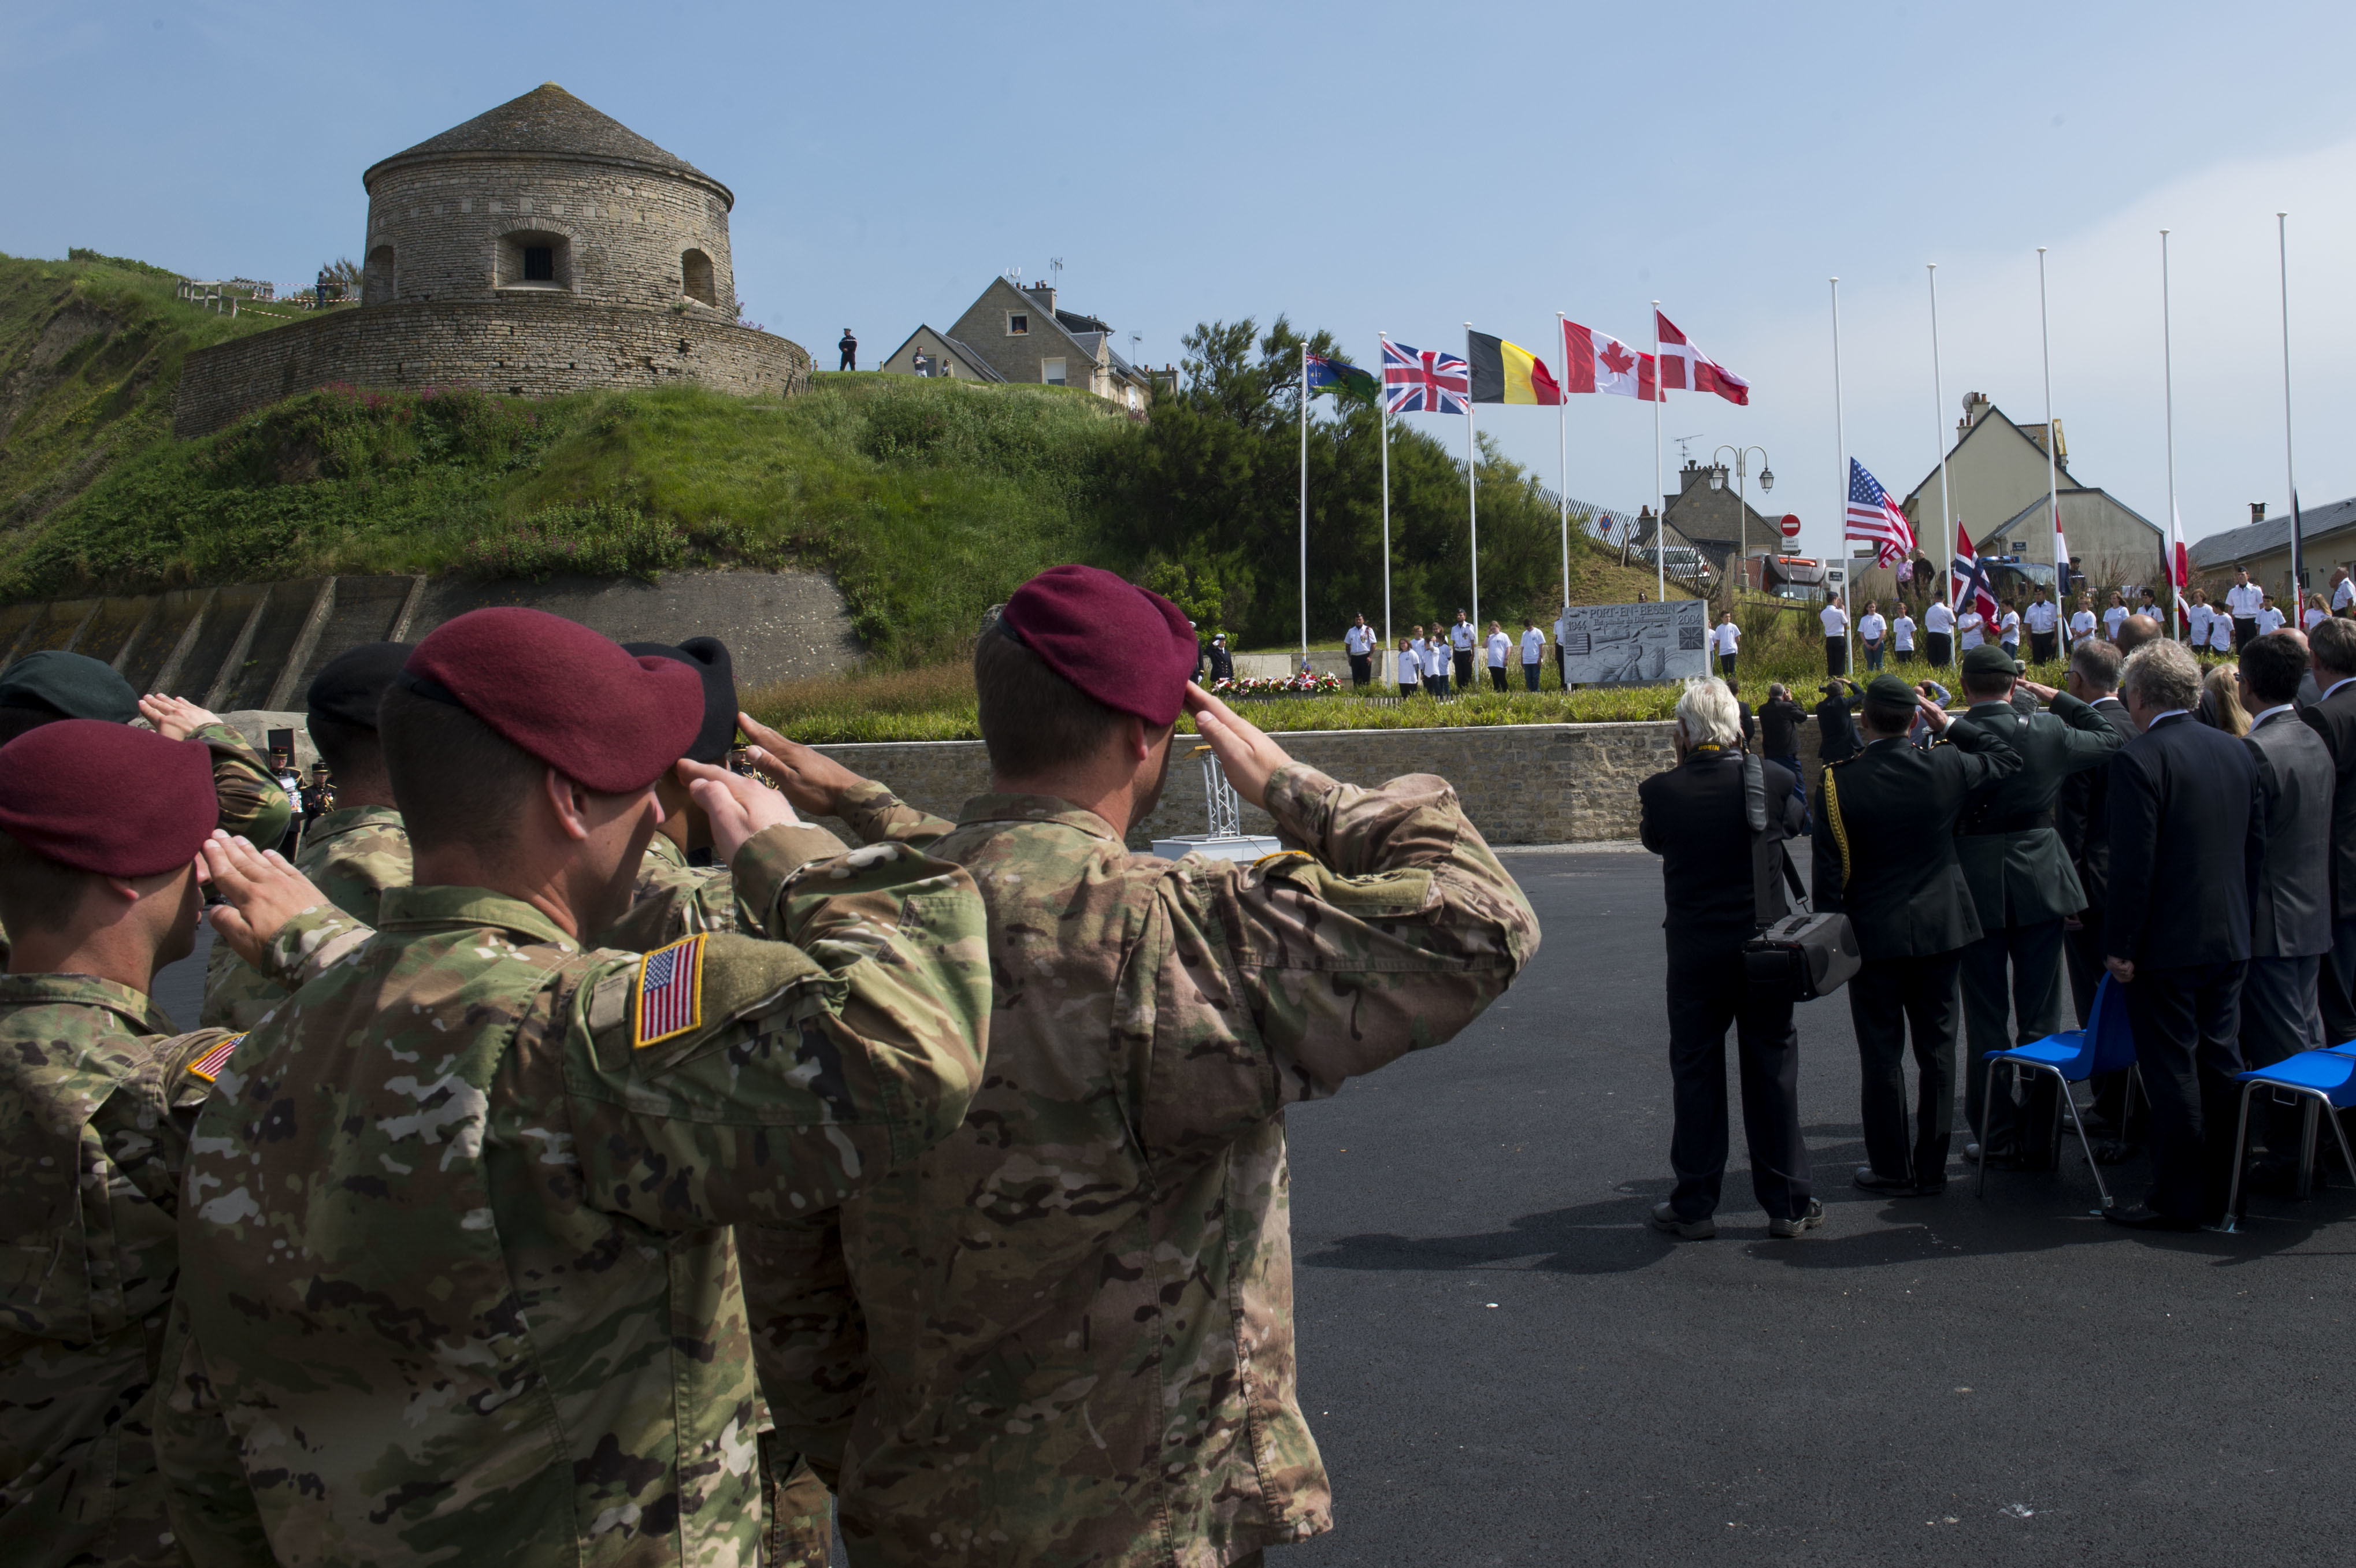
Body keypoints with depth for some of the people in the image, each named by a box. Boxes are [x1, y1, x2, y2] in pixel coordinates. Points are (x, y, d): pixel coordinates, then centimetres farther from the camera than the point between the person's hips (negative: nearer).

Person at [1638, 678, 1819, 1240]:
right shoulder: (1772, 779, -10)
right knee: (1772, 1070, 10)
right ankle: (1787, 1203, 17)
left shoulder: (1659, 791, -12)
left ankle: (1694, 1205, 16)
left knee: (1696, 1073, 9)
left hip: (1694, 952, -1)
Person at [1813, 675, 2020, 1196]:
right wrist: (1946, 724, 13)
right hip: (1942, 927, 2)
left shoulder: (1837, 782, -12)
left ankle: (1893, 1169, 13)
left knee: (1882, 1054, 7)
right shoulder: (1947, 767, -6)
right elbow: (2007, 757, 15)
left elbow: (1829, 871, -10)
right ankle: (1932, 1168, 17)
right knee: (1937, 1048, 11)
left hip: (1874, 935, -2)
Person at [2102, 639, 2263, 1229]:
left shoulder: (2138, 758, -16)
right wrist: (2235, 913, 20)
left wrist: (2120, 946, -13)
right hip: (2230, 937, 7)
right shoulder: (2237, 750, 7)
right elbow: (2257, 844, 12)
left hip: (2167, 941, -7)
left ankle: (2180, 1201, 8)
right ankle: (2223, 1192, 25)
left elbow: (2133, 863, -19)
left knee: (2172, 1072, 0)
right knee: (2219, 1064, 15)